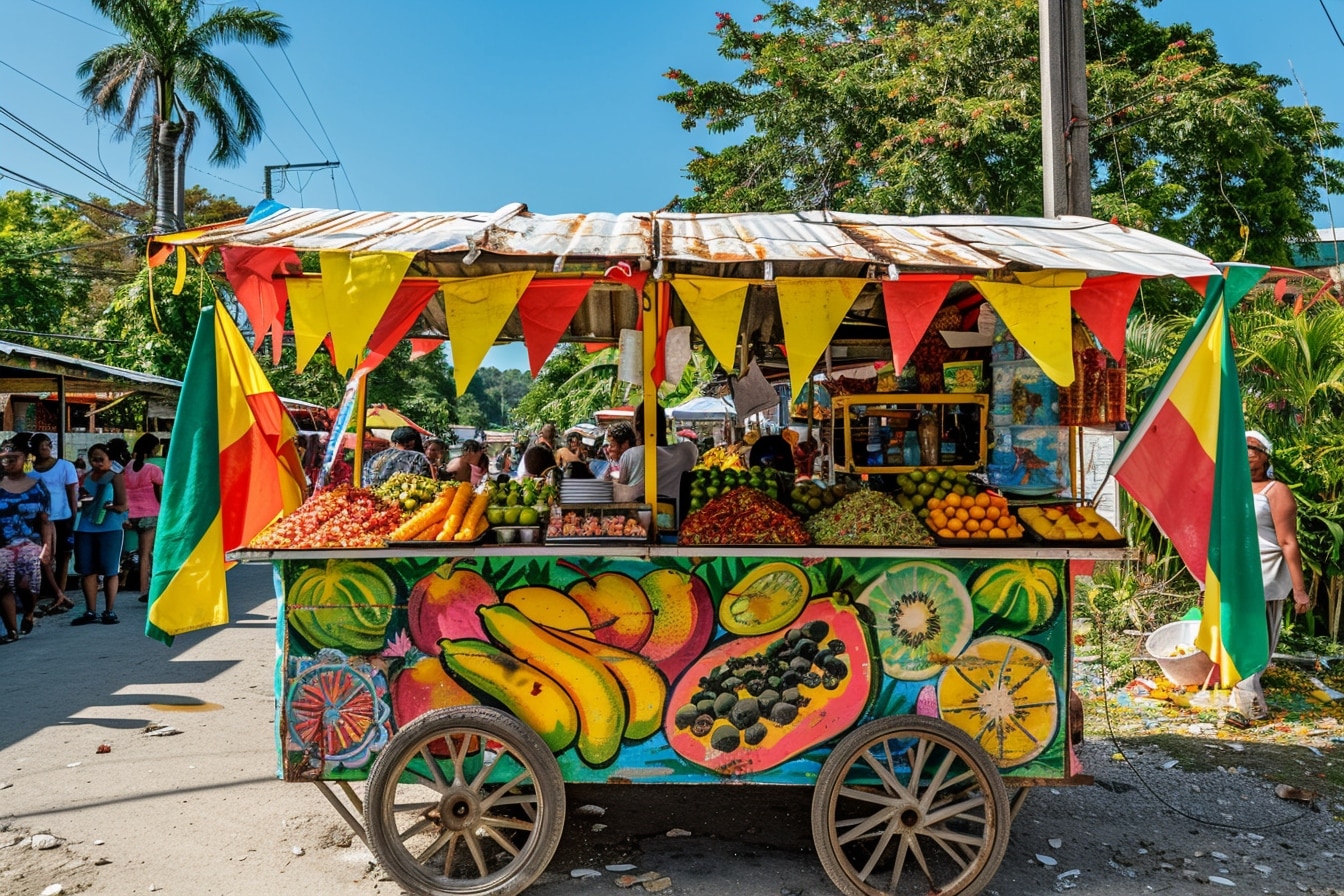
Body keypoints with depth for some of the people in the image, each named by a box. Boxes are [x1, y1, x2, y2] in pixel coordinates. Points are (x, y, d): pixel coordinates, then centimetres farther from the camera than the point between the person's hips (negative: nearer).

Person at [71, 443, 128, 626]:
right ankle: (90, 612, 11)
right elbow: (80, 501, 24)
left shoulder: (115, 477, -1)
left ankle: (110, 611, 7)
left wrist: (104, 506, -19)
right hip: (85, 529, 5)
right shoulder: (85, 478, 15)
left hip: (109, 529, -5)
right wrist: (81, 502, 2)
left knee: (110, 570, 0)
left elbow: (122, 506, -6)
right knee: (87, 570, 5)